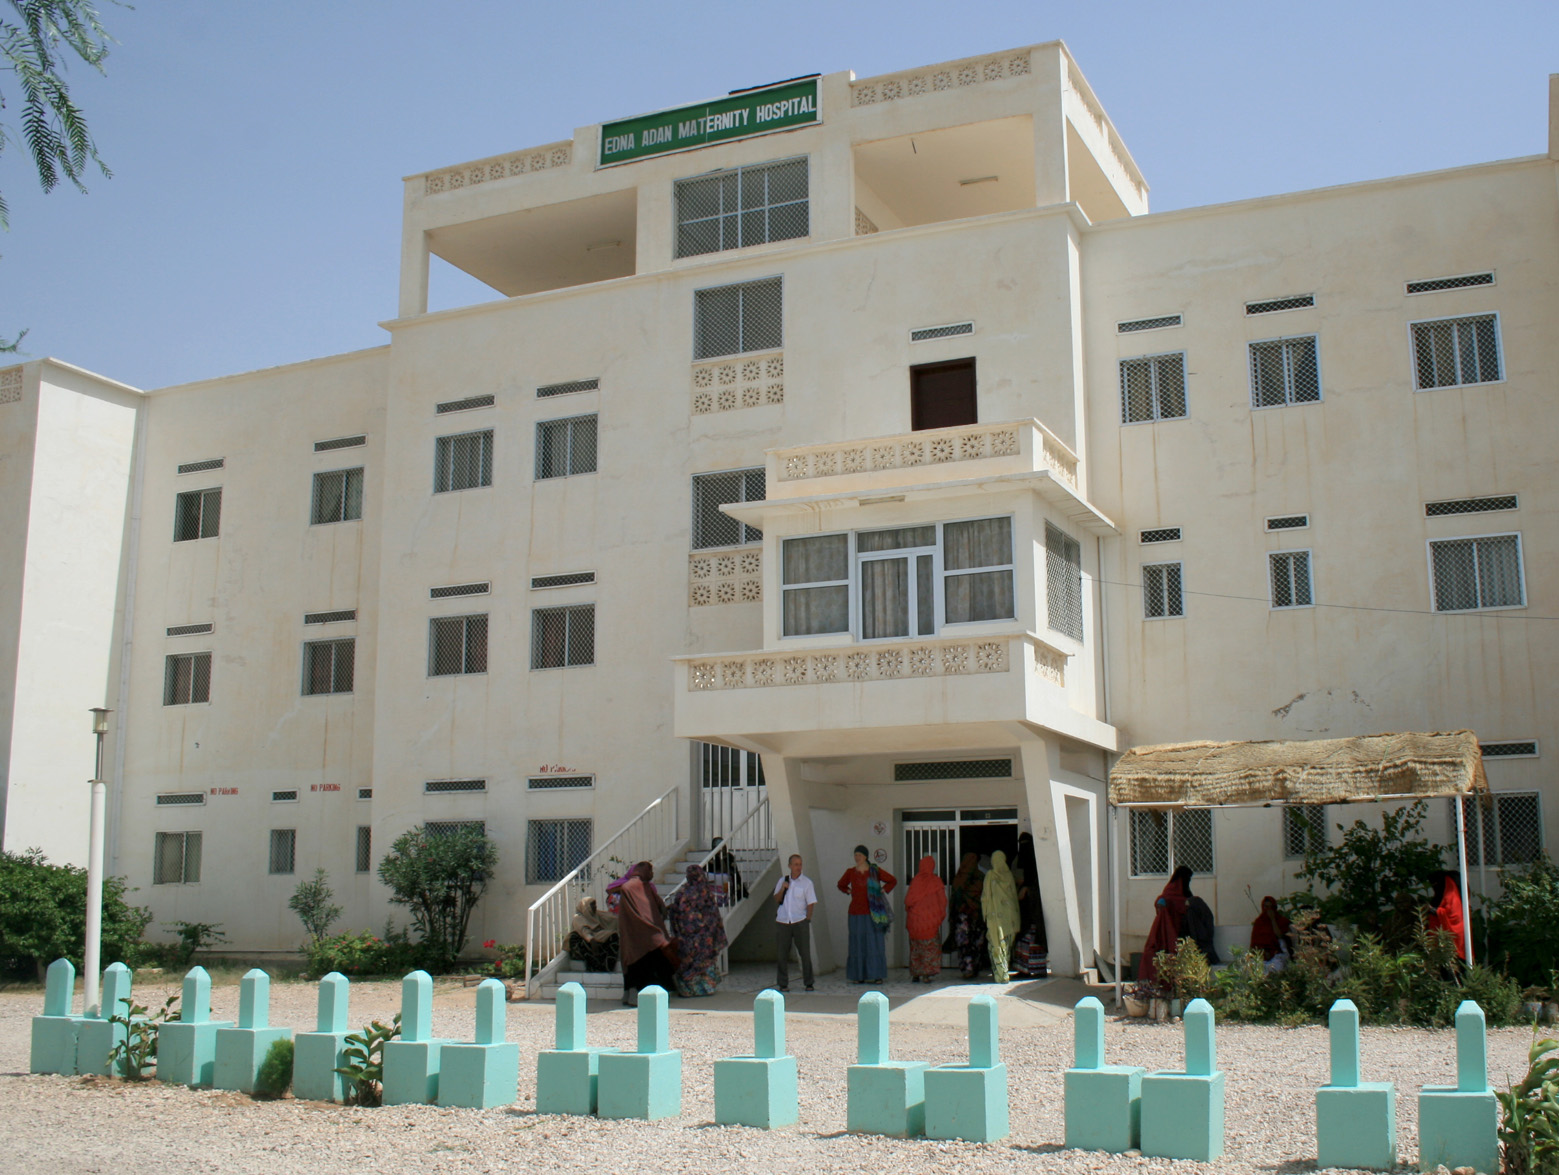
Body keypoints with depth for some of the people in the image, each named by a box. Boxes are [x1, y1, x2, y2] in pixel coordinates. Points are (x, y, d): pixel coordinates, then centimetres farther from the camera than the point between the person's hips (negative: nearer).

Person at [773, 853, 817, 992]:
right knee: (781, 954, 2)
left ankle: (808, 983, 9)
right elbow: (776, 900, 12)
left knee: (805, 953, -2)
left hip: (800, 922, -3)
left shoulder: (807, 882, 2)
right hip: (782, 922, 3)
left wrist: (807, 919, -7)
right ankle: (783, 984, 12)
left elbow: (811, 903, 0)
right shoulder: (782, 880, 12)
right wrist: (782, 889, -4)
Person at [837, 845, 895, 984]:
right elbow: (841, 885, 26)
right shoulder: (850, 872, 6)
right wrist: (849, 892, 11)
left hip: (872, 912, -2)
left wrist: (883, 891, 3)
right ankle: (859, 976, 6)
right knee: (857, 944, 2)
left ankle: (877, 975, 0)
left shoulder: (875, 871, 0)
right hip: (856, 914, 2)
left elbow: (893, 880, 12)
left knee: (874, 943, -3)